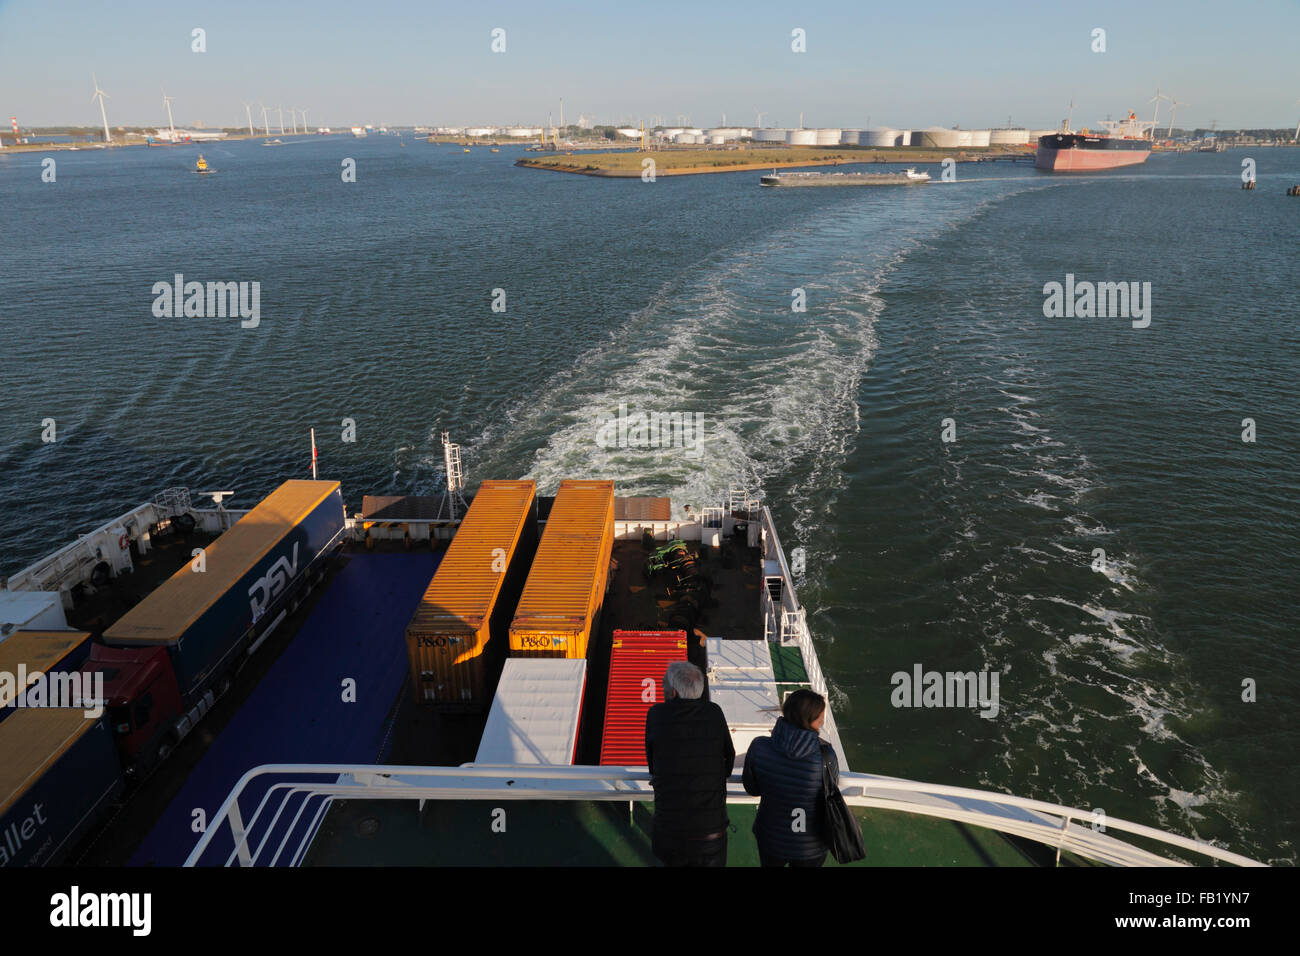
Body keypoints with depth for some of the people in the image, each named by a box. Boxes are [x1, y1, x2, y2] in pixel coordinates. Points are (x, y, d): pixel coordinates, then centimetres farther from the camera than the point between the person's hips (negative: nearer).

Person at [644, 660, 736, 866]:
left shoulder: (656, 715, -6)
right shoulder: (714, 713, -3)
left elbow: (653, 765, 7)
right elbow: (728, 760, 7)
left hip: (670, 831, 0)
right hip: (711, 831, 0)